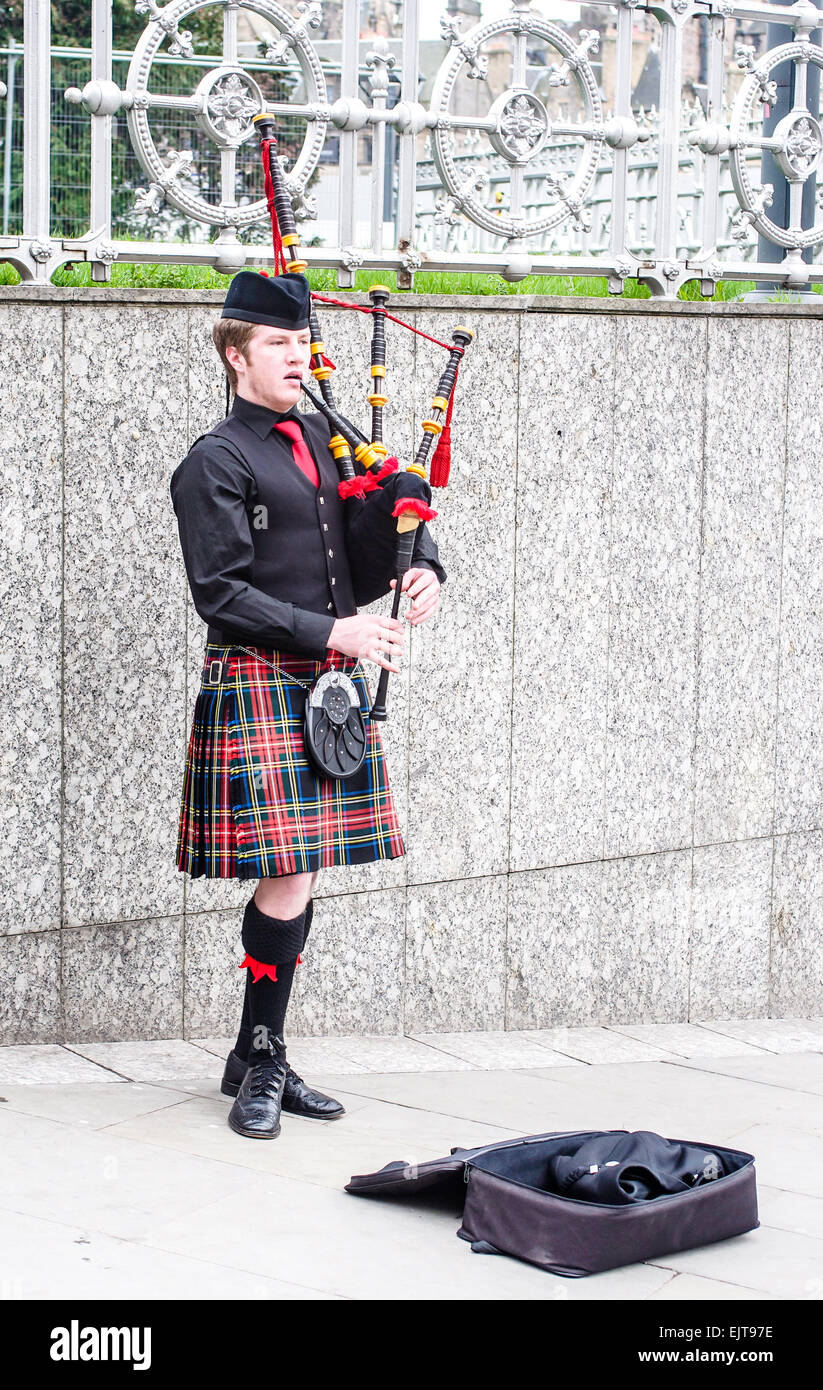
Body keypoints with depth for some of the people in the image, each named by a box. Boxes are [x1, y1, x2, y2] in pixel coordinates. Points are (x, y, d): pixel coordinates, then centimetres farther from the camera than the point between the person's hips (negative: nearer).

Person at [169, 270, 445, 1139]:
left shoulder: (324, 440, 14)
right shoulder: (214, 464, -6)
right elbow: (220, 594, -11)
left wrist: (421, 567, -1)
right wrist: (330, 632, -17)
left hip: (334, 681, 7)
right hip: (259, 683, -7)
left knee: (299, 877, 9)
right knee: (289, 877, -10)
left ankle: (262, 1057, 19)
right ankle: (258, 1065, 4)